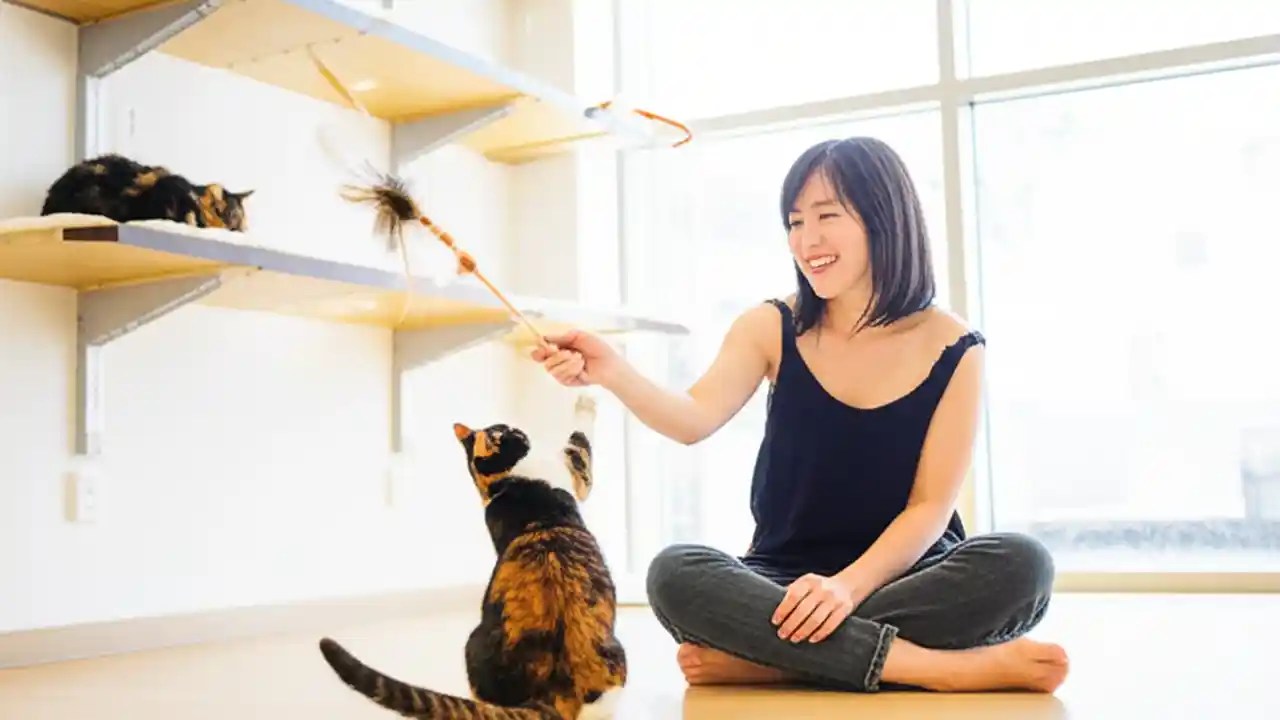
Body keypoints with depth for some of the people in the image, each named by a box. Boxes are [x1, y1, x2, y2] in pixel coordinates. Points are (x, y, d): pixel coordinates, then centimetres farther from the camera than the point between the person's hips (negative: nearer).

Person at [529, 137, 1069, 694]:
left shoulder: (951, 348, -4)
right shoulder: (771, 329, 1)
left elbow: (931, 505, -9)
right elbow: (694, 420, -16)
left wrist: (849, 586, -26)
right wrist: (611, 373, -36)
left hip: (901, 579, 0)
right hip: (787, 583, 1)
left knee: (1019, 565, -31)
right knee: (675, 574, -30)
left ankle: (763, 659, -28)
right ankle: (944, 667, -33)